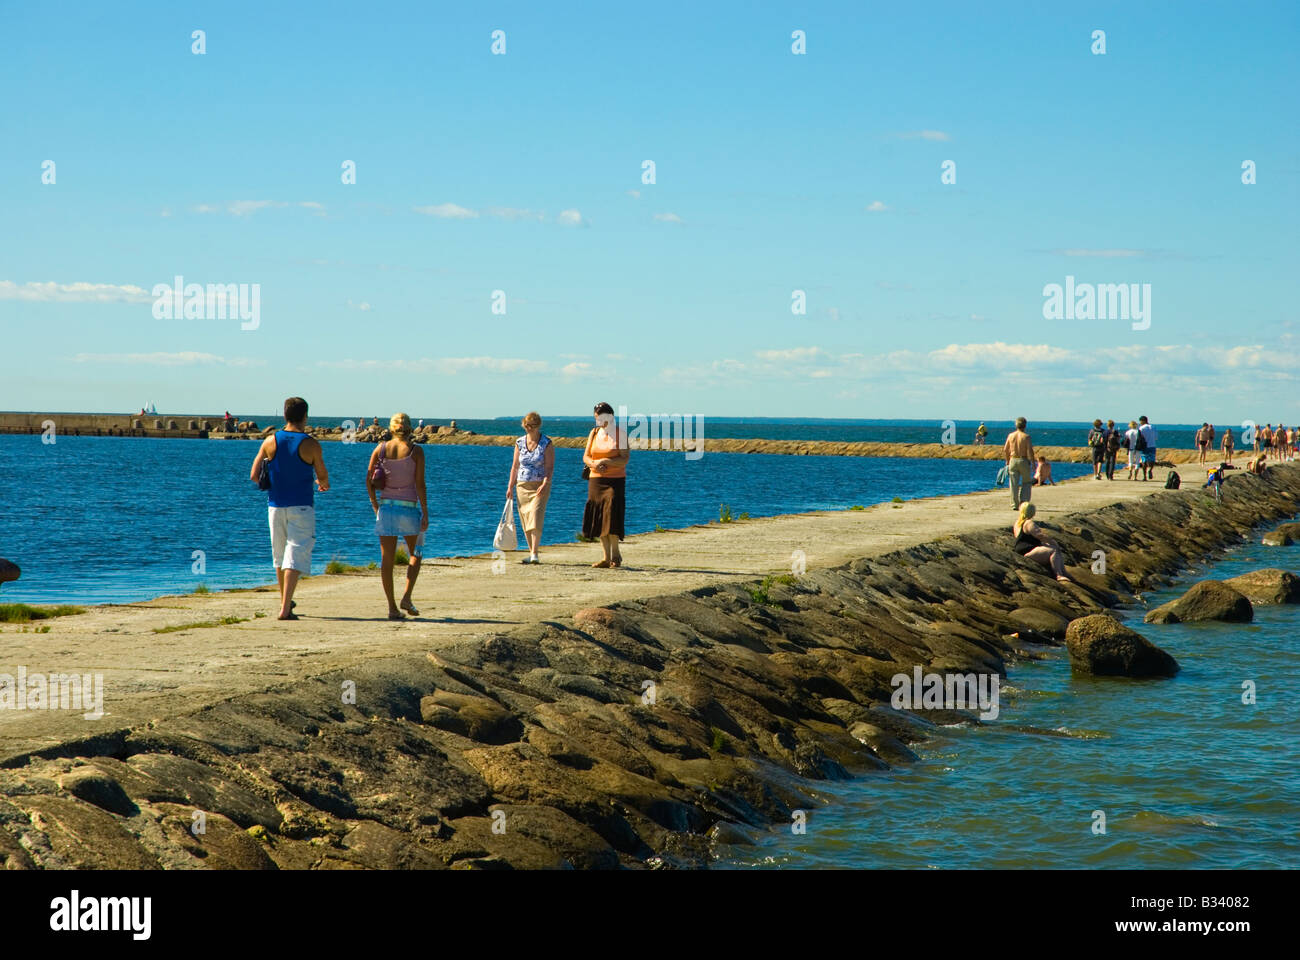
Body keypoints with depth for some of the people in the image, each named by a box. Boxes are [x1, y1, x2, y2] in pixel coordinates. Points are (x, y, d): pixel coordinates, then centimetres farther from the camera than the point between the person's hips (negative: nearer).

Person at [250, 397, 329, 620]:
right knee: (296, 554, -5)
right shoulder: (311, 445, -10)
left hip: (275, 505, 4)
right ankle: (285, 608, -16)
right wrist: (324, 484, 25)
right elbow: (323, 477, 0)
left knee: (279, 553, 18)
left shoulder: (270, 441, -2)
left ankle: (285, 602, 32)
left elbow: (254, 476, 0)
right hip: (301, 507, -4)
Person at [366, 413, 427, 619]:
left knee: (387, 559, 5)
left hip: (386, 507, 2)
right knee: (415, 554, 17)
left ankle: (392, 607, 3)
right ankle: (407, 597, 1)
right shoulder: (415, 451, -6)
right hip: (409, 508, -2)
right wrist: (425, 513, -4)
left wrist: (375, 504, 14)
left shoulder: (381, 448, 2)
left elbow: (369, 480, 2)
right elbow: (420, 484, -9)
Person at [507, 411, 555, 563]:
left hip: (540, 486, -4)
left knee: (536, 520, -16)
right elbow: (515, 466, 11)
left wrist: (545, 484, -24)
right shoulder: (519, 443, 7)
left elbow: (550, 467, -10)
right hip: (522, 486, 4)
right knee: (525, 521, 5)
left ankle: (534, 554, -20)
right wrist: (510, 486, 7)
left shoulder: (547, 444, -5)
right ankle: (531, 553, 15)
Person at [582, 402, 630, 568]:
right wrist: (594, 464, -11)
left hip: (615, 480, -5)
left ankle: (615, 554, -1)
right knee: (598, 517, 0)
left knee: (611, 515, -14)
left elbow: (625, 459, -10)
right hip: (596, 479, 5)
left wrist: (604, 461, -19)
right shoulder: (594, 433, 11)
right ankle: (606, 557, 3)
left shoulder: (620, 433, -2)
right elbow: (586, 456, 10)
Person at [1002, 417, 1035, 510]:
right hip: (1024, 461, -3)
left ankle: (1014, 505, 4)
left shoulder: (1011, 435, 2)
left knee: (1014, 484, 5)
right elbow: (1030, 451, -12)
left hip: (1013, 461, 3)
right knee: (1026, 482, 12)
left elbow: (1005, 450, 6)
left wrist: (1007, 461, 18)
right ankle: (1023, 501, -1)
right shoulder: (1026, 437, -8)